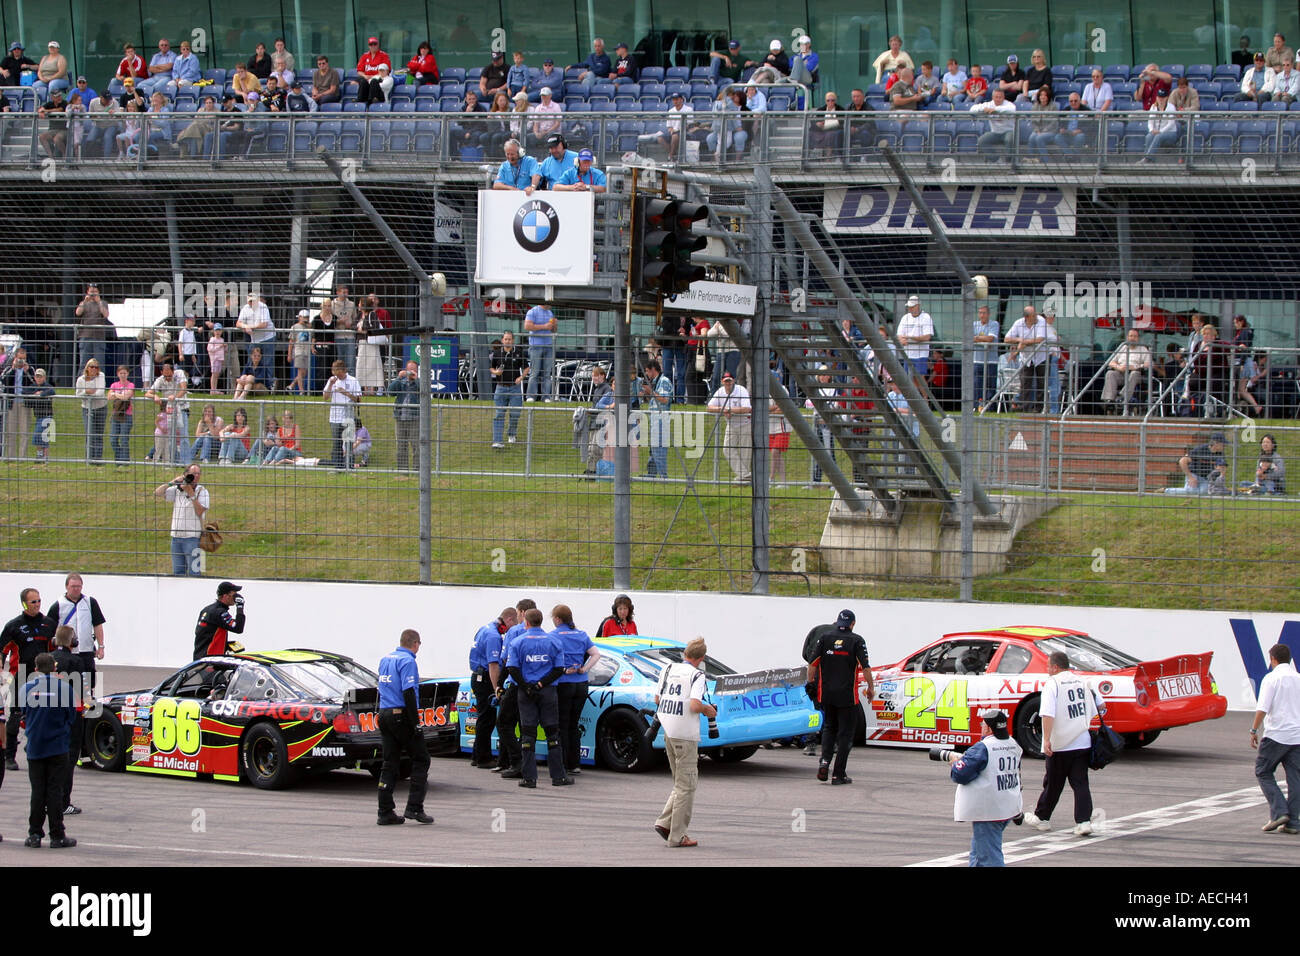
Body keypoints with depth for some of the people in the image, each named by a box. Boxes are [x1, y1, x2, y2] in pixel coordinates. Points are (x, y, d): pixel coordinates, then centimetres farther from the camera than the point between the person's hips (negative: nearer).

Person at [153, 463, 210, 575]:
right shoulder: (177, 490, 10)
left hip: (192, 538, -5)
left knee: (194, 573, -8)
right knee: (177, 572, 10)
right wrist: (173, 481, -5)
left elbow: (200, 511, -12)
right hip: (176, 537, 5)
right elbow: (158, 493, 2)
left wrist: (191, 493, -14)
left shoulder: (202, 491, 0)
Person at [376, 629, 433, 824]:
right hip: (402, 716, -8)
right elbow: (409, 693, -19)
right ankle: (414, 807, -4)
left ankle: (385, 812, 5)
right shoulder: (407, 661, -12)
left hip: (384, 714, 8)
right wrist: (415, 723, -18)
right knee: (420, 759, 3)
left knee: (389, 764, 9)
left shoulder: (385, 660, 14)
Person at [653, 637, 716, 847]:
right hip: (685, 734, -7)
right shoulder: (697, 676, -11)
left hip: (668, 733, 7)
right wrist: (707, 710, -3)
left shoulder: (668, 670, 9)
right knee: (686, 785, 0)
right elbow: (695, 705, -22)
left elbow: (657, 699, 16)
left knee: (681, 783, 19)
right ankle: (677, 835, 1)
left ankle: (664, 822, 8)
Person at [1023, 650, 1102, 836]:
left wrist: (1046, 740, -24)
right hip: (1083, 742, 4)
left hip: (1060, 745, -4)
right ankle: (1084, 821, -9)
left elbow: (1048, 714, -21)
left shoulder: (1052, 683, -9)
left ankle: (1041, 818, 26)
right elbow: (1093, 712, 17)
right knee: (1080, 783, 2)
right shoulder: (1082, 682, 9)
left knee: (1053, 784, 10)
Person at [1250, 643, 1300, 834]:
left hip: (1276, 734, -5)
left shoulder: (1272, 678, -7)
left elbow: (1262, 708, -14)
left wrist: (1254, 730, -7)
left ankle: (1278, 812, -7)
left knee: (1263, 772, 6)